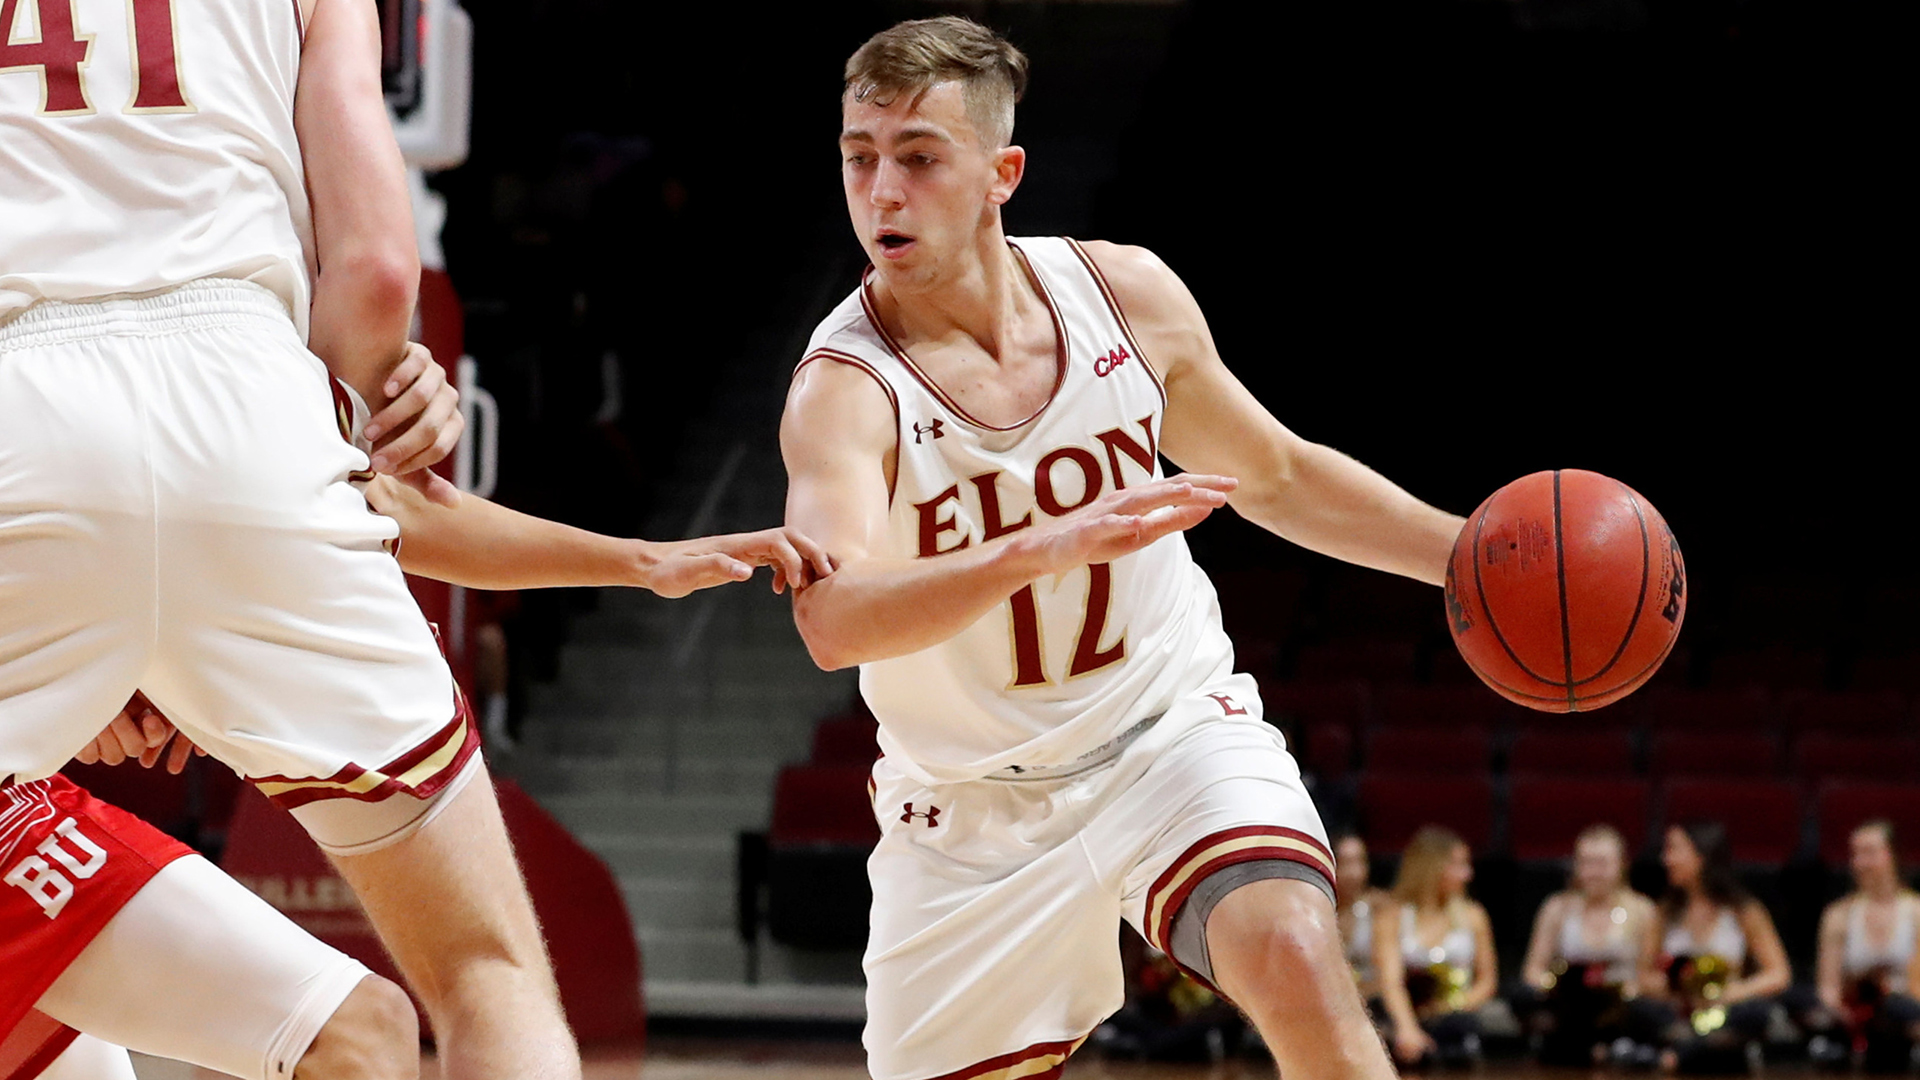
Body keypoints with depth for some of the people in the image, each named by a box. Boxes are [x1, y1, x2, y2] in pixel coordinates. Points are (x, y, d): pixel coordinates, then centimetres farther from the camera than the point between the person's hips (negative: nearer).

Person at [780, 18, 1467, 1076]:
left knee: (1298, 968, -26)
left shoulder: (1126, 293, -7)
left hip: (1172, 731, 1)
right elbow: (833, 622, -40)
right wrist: (1046, 549, -55)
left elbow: (1276, 477, 11)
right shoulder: (842, 390, -21)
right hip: (975, 808, -1)